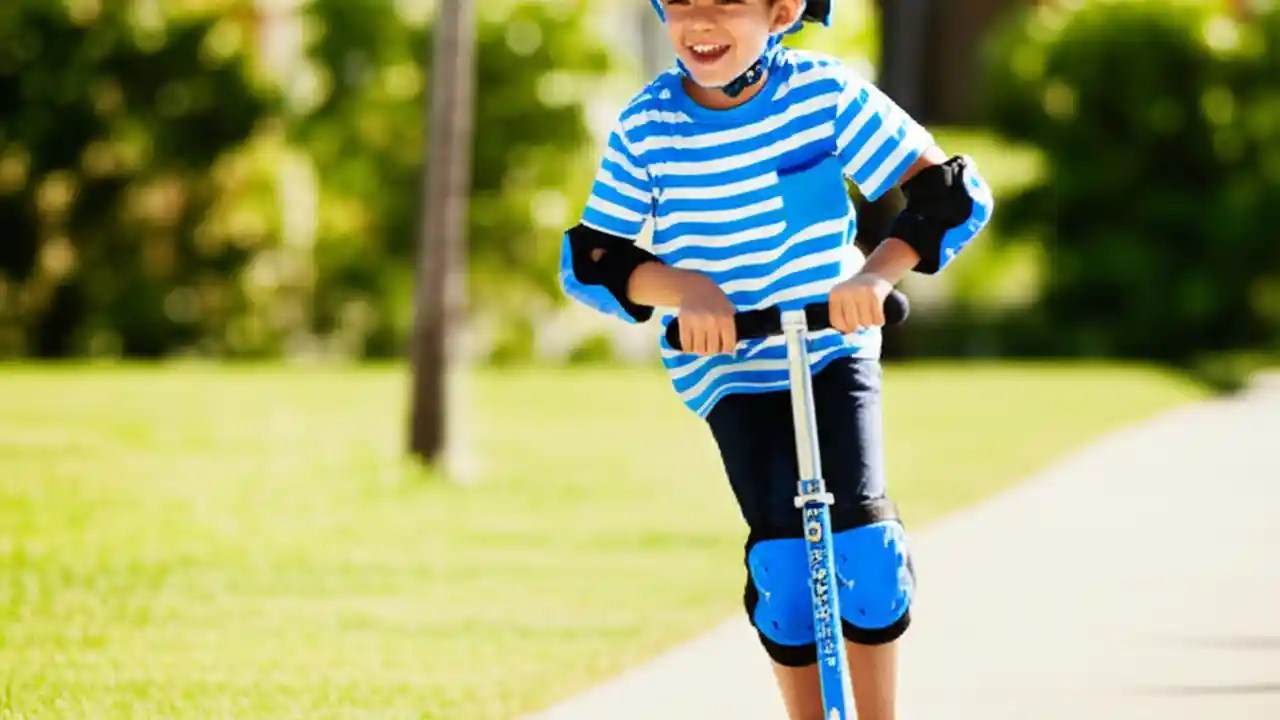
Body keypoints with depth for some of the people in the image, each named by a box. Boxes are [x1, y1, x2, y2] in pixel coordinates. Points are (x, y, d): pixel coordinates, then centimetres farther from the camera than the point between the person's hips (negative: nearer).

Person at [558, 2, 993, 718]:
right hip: (726, 368, 0)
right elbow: (587, 259, -7)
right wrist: (680, 286, -26)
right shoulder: (646, 127, -11)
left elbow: (955, 192, -13)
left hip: (835, 350, 0)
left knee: (861, 531, -17)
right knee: (783, 557, -14)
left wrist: (878, 270, -30)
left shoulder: (826, 92, -13)